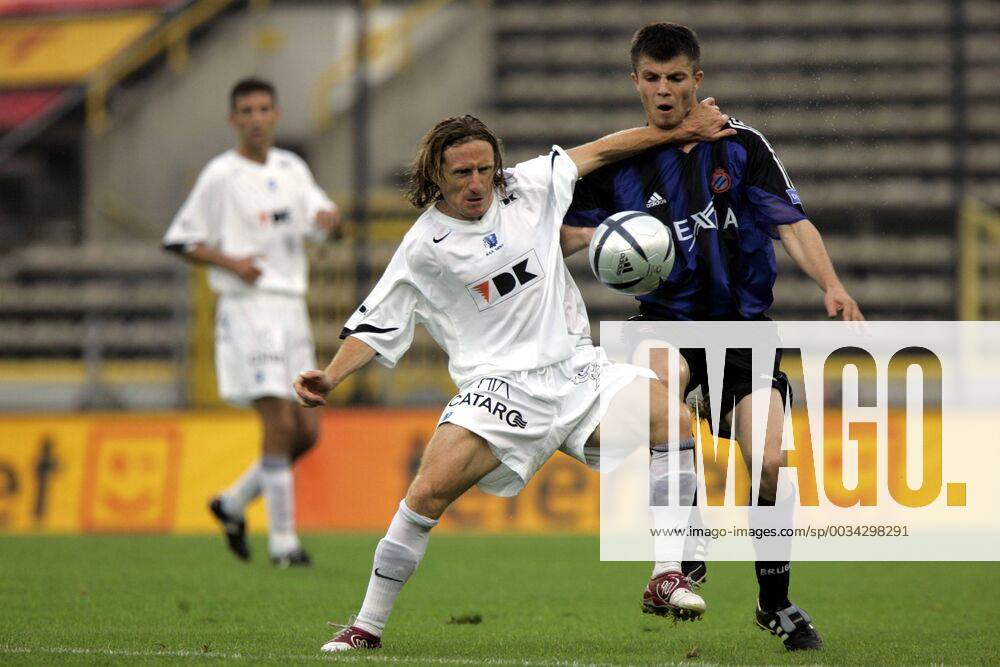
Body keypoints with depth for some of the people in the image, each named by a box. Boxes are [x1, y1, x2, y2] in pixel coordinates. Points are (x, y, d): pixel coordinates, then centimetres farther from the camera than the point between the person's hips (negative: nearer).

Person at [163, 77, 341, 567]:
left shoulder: (291, 168, 13)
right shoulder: (221, 176, -5)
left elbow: (319, 216, 8)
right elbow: (179, 241, -3)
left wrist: (327, 216, -16)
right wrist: (231, 263, -16)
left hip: (291, 309, 7)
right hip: (247, 308, -7)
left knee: (307, 431, 4)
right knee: (280, 424, -14)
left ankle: (234, 503, 23)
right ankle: (282, 540, -7)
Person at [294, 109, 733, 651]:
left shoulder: (527, 189, 6)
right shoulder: (423, 249, -3)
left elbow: (599, 152, 16)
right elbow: (374, 327, 0)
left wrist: (681, 130, 17)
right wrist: (330, 377, -16)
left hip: (574, 366, 4)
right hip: (499, 385, -4)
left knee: (669, 418, -15)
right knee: (429, 490, -23)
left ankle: (669, 578, -4)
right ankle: (367, 627, -10)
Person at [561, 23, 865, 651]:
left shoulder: (740, 144, -2)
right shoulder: (621, 163, 0)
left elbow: (792, 224, -5)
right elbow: (566, 234, 4)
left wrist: (832, 285, -21)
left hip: (743, 322, 1)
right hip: (669, 318, -1)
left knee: (771, 464, -10)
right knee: (663, 376, -37)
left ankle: (776, 602, 15)